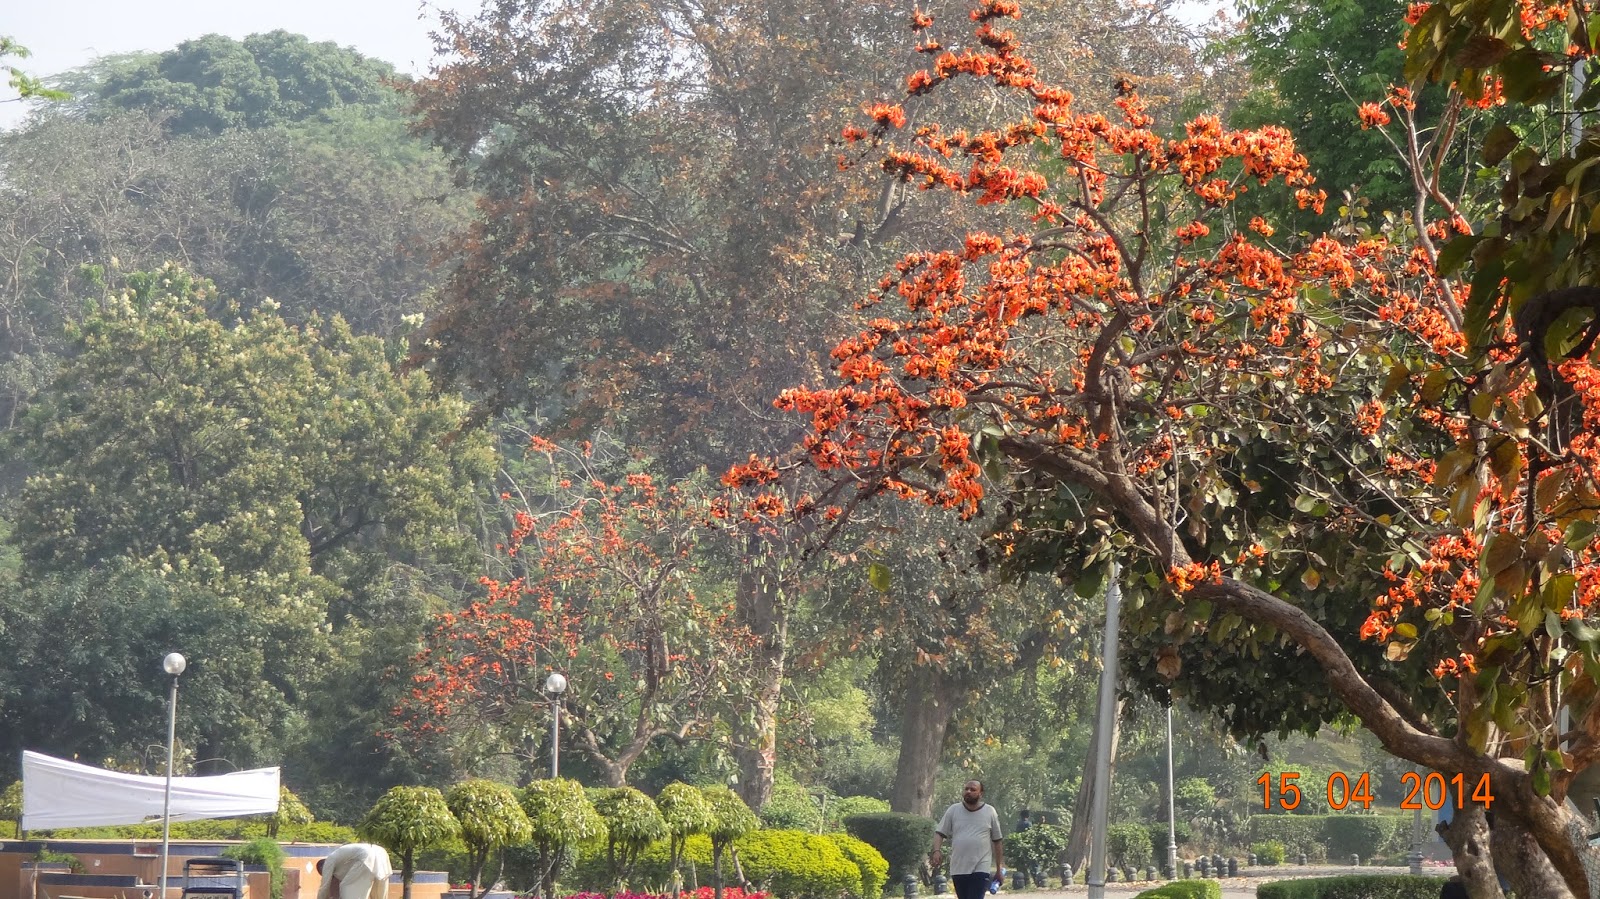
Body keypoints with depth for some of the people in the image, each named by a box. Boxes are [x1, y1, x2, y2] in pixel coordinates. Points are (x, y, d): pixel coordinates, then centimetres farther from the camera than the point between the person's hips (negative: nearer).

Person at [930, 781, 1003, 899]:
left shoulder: (990, 812, 1)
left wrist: (998, 869, 8)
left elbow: (996, 841, 7)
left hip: (981, 868, -3)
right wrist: (937, 851, -16)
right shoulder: (953, 810, 4)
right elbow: (940, 833, 5)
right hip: (958, 868, 3)